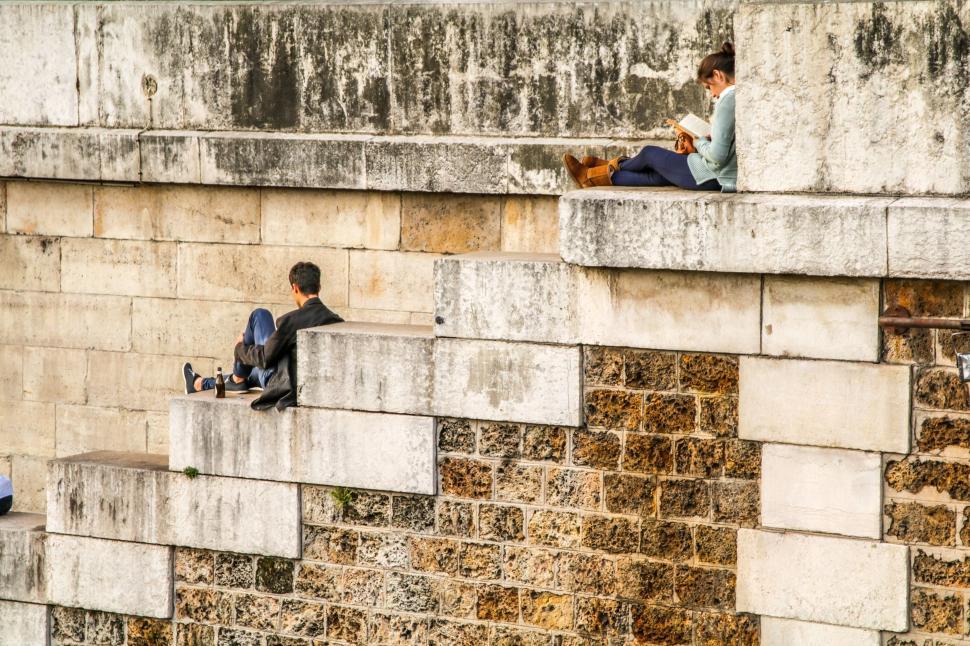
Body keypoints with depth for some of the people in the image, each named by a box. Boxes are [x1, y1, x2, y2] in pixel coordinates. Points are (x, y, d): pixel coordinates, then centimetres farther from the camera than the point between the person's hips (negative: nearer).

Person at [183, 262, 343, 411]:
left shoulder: (291, 320, -22)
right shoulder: (337, 321, -7)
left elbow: (264, 358, -16)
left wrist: (241, 348, 5)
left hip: (283, 387, -6)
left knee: (260, 315, 5)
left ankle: (238, 378, 20)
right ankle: (200, 383, 52)